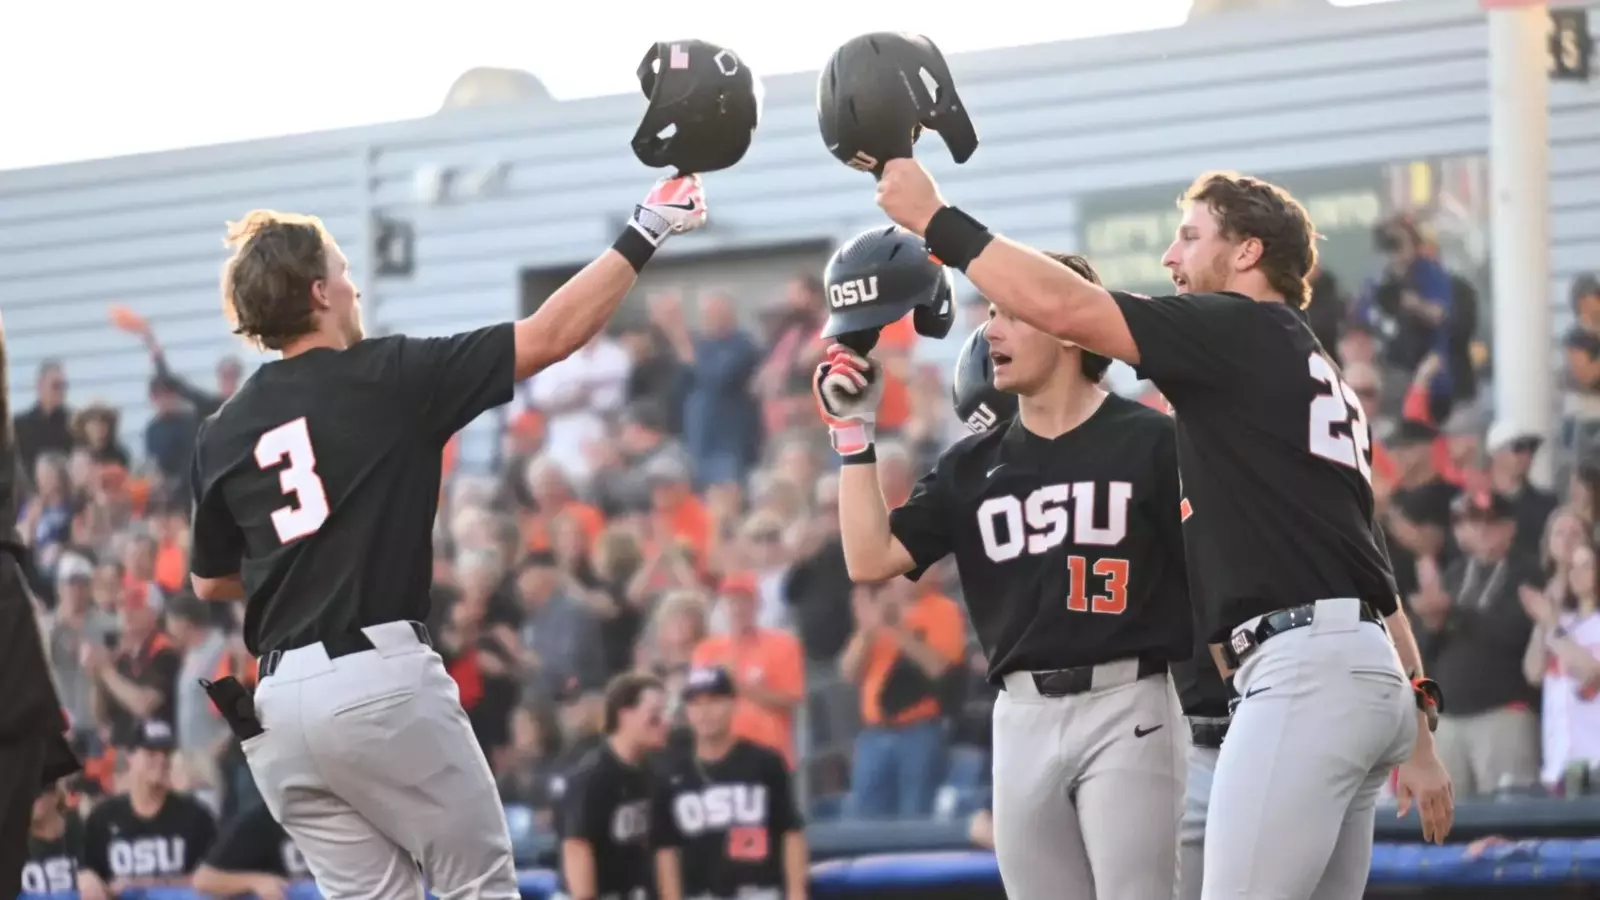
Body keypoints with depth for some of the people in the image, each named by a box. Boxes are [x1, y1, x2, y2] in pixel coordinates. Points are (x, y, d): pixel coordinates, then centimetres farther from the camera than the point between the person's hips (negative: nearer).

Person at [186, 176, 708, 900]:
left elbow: (210, 583, 22)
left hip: (276, 706, 5)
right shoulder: (387, 378, -2)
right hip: (380, 678, -5)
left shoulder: (221, 434, 11)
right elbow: (553, 334, 0)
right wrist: (643, 236, 9)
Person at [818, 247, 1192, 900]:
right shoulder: (974, 466, 14)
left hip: (1126, 707, -5)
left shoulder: (1151, 443, -1)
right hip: (1024, 717, 5)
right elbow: (870, 560, 8)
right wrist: (853, 431, 4)